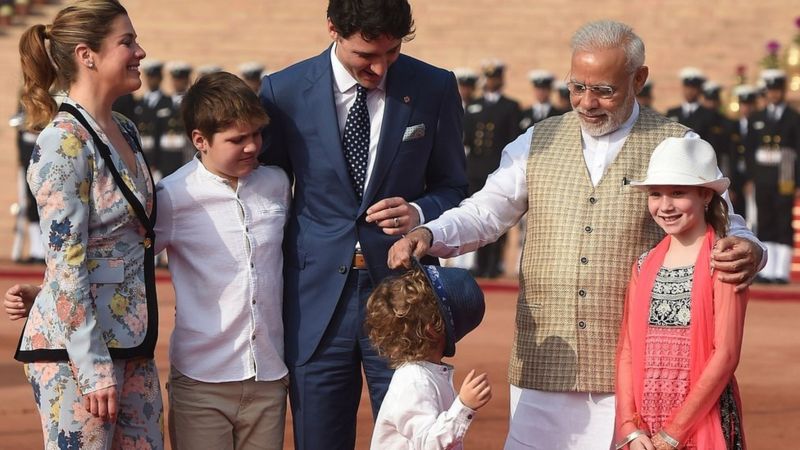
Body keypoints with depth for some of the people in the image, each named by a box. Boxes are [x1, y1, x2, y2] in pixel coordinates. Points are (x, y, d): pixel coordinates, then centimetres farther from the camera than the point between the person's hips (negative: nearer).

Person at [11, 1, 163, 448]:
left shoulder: (125, 131, 11)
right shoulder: (64, 141, -14)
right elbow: (65, 265, -17)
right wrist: (94, 370, -19)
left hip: (131, 343, 8)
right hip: (76, 348, -8)